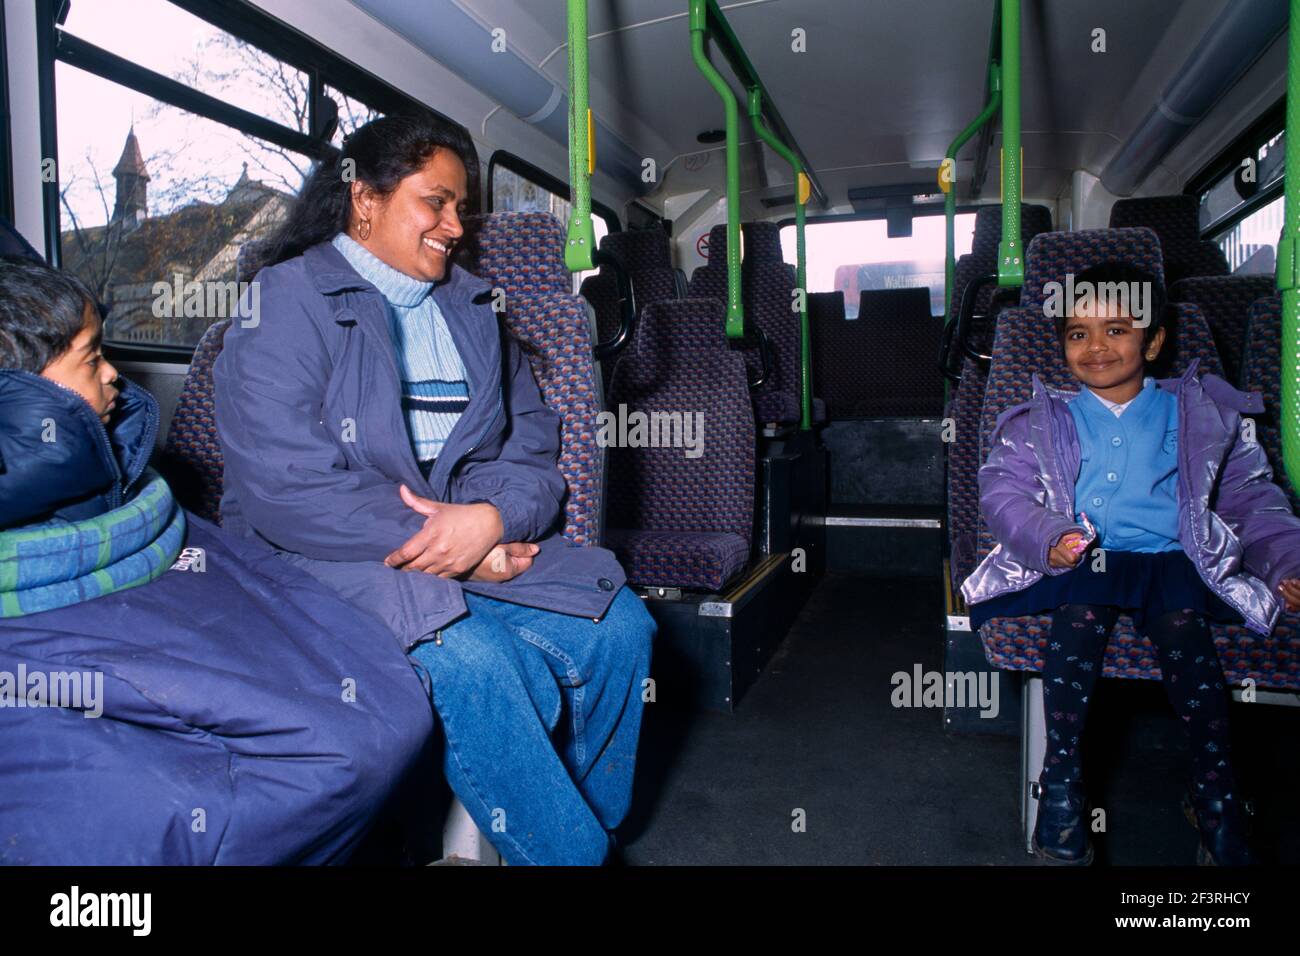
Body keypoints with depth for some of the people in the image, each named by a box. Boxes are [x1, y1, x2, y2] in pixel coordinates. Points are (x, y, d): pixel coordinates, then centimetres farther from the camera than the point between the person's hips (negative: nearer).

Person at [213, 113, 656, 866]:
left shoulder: (472, 309, 16)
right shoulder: (287, 301, -3)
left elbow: (534, 443, 8)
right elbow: (283, 485, -15)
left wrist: (491, 519, -16)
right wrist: (448, 549, -17)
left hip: (488, 543, 6)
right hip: (338, 560, -5)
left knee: (619, 627, -13)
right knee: (470, 664, -31)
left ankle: (588, 832, 8)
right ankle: (570, 848, -8)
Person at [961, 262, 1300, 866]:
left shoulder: (1197, 416, 19)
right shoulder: (1044, 422, 16)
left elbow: (1249, 498, 18)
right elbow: (1003, 491, 3)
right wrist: (1047, 538, -16)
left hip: (1172, 556, 1)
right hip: (1078, 559, -1)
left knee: (1183, 624, -30)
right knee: (1081, 610, -32)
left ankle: (1214, 786, -15)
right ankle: (1061, 776, -23)